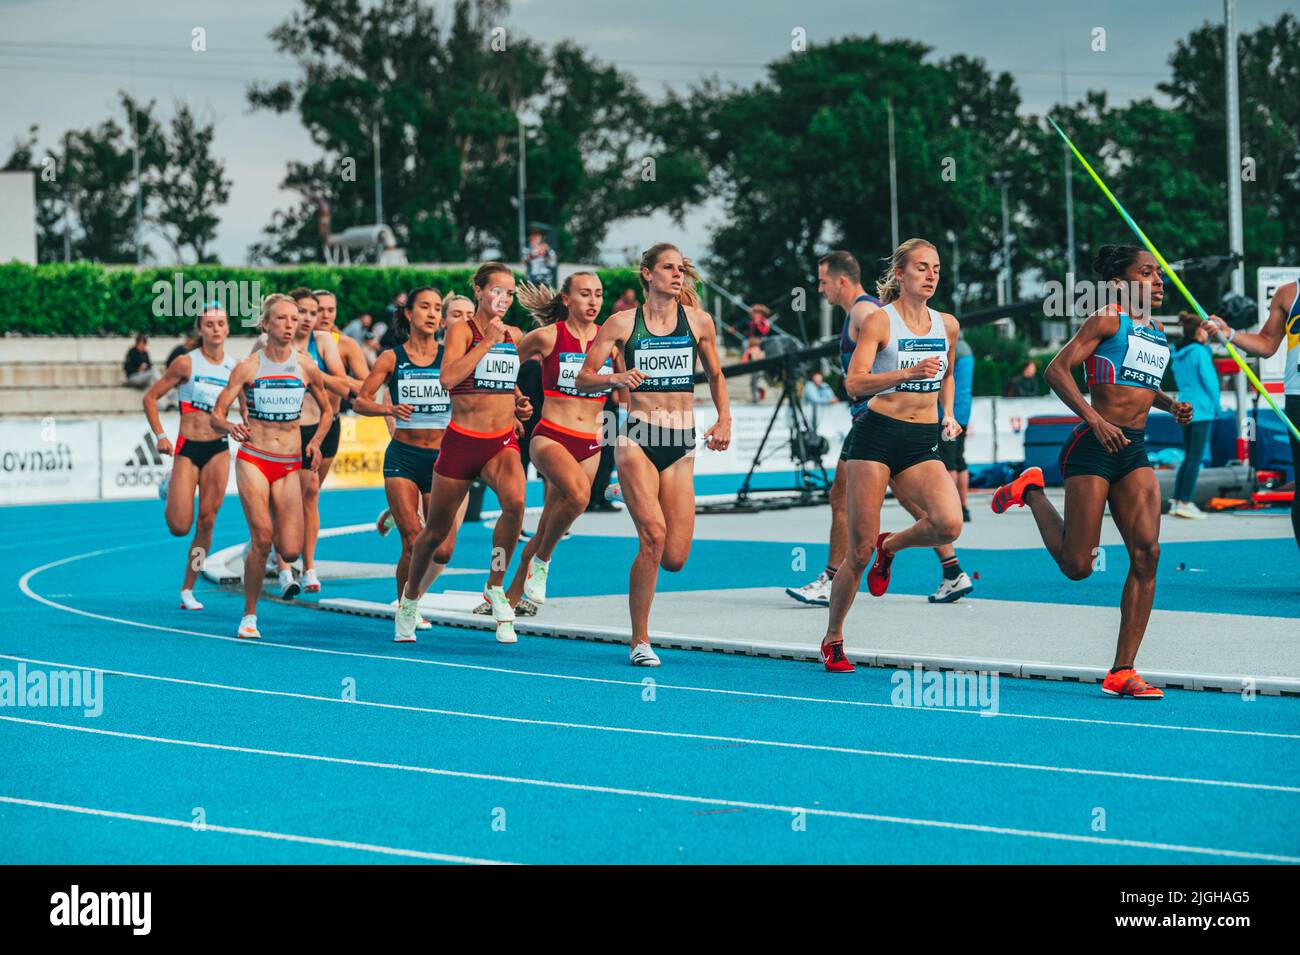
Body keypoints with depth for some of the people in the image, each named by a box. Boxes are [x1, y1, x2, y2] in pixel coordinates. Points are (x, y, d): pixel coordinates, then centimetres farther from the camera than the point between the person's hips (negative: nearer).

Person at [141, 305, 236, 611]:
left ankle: (188, 590, 9)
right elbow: (150, 397, 0)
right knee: (179, 526, -9)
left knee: (207, 522, -2)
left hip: (219, 450, 3)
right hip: (187, 448, -3)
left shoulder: (234, 368, 5)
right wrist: (160, 436, -8)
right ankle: (171, 485, 26)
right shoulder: (186, 363, -5)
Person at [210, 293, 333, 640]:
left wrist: (315, 442, 1)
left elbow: (326, 410, 19)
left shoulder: (306, 366, 3)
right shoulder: (248, 367, -2)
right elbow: (216, 415, -2)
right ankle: (249, 615, -5)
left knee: (290, 552, -8)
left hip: (289, 467, 2)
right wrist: (229, 427, -24)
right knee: (261, 539, -20)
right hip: (253, 460, -2)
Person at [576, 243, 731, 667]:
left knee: (675, 558, -5)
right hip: (637, 439, -3)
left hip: (681, 445, 3)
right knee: (654, 536, -20)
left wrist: (724, 420, 11)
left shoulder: (698, 321, 8)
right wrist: (615, 378, -17)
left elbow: (715, 375, 23)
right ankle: (639, 642, -8)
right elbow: (583, 379, 3)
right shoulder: (622, 323, 2)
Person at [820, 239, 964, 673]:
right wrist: (908, 372, -24)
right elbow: (854, 382, -13)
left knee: (948, 524, -23)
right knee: (860, 549, -4)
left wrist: (948, 415, 11)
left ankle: (890, 545, 11)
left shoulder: (947, 325, 11)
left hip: (923, 443, 4)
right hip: (878, 434, -4)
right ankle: (832, 639, 15)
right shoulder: (880, 321, -5)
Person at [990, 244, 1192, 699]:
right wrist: (1096, 421, -23)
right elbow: (1057, 370, -14)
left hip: (1134, 452, 7)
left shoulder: (1158, 332, 17)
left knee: (1146, 553, -9)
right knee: (1077, 565, -4)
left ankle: (1122, 671, -5)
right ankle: (1031, 492, 25)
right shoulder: (1108, 320, -6)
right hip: (1093, 446, -7)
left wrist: (1170, 404, 12)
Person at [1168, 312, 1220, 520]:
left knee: (1189, 456, 14)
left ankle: (1176, 502, 11)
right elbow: (1209, 380, -12)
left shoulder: (1178, 355, 12)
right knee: (1195, 458, -5)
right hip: (1201, 409, -8)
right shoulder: (1200, 352, -11)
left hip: (1183, 409, 8)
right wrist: (1216, 405, 0)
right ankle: (1186, 502, -8)